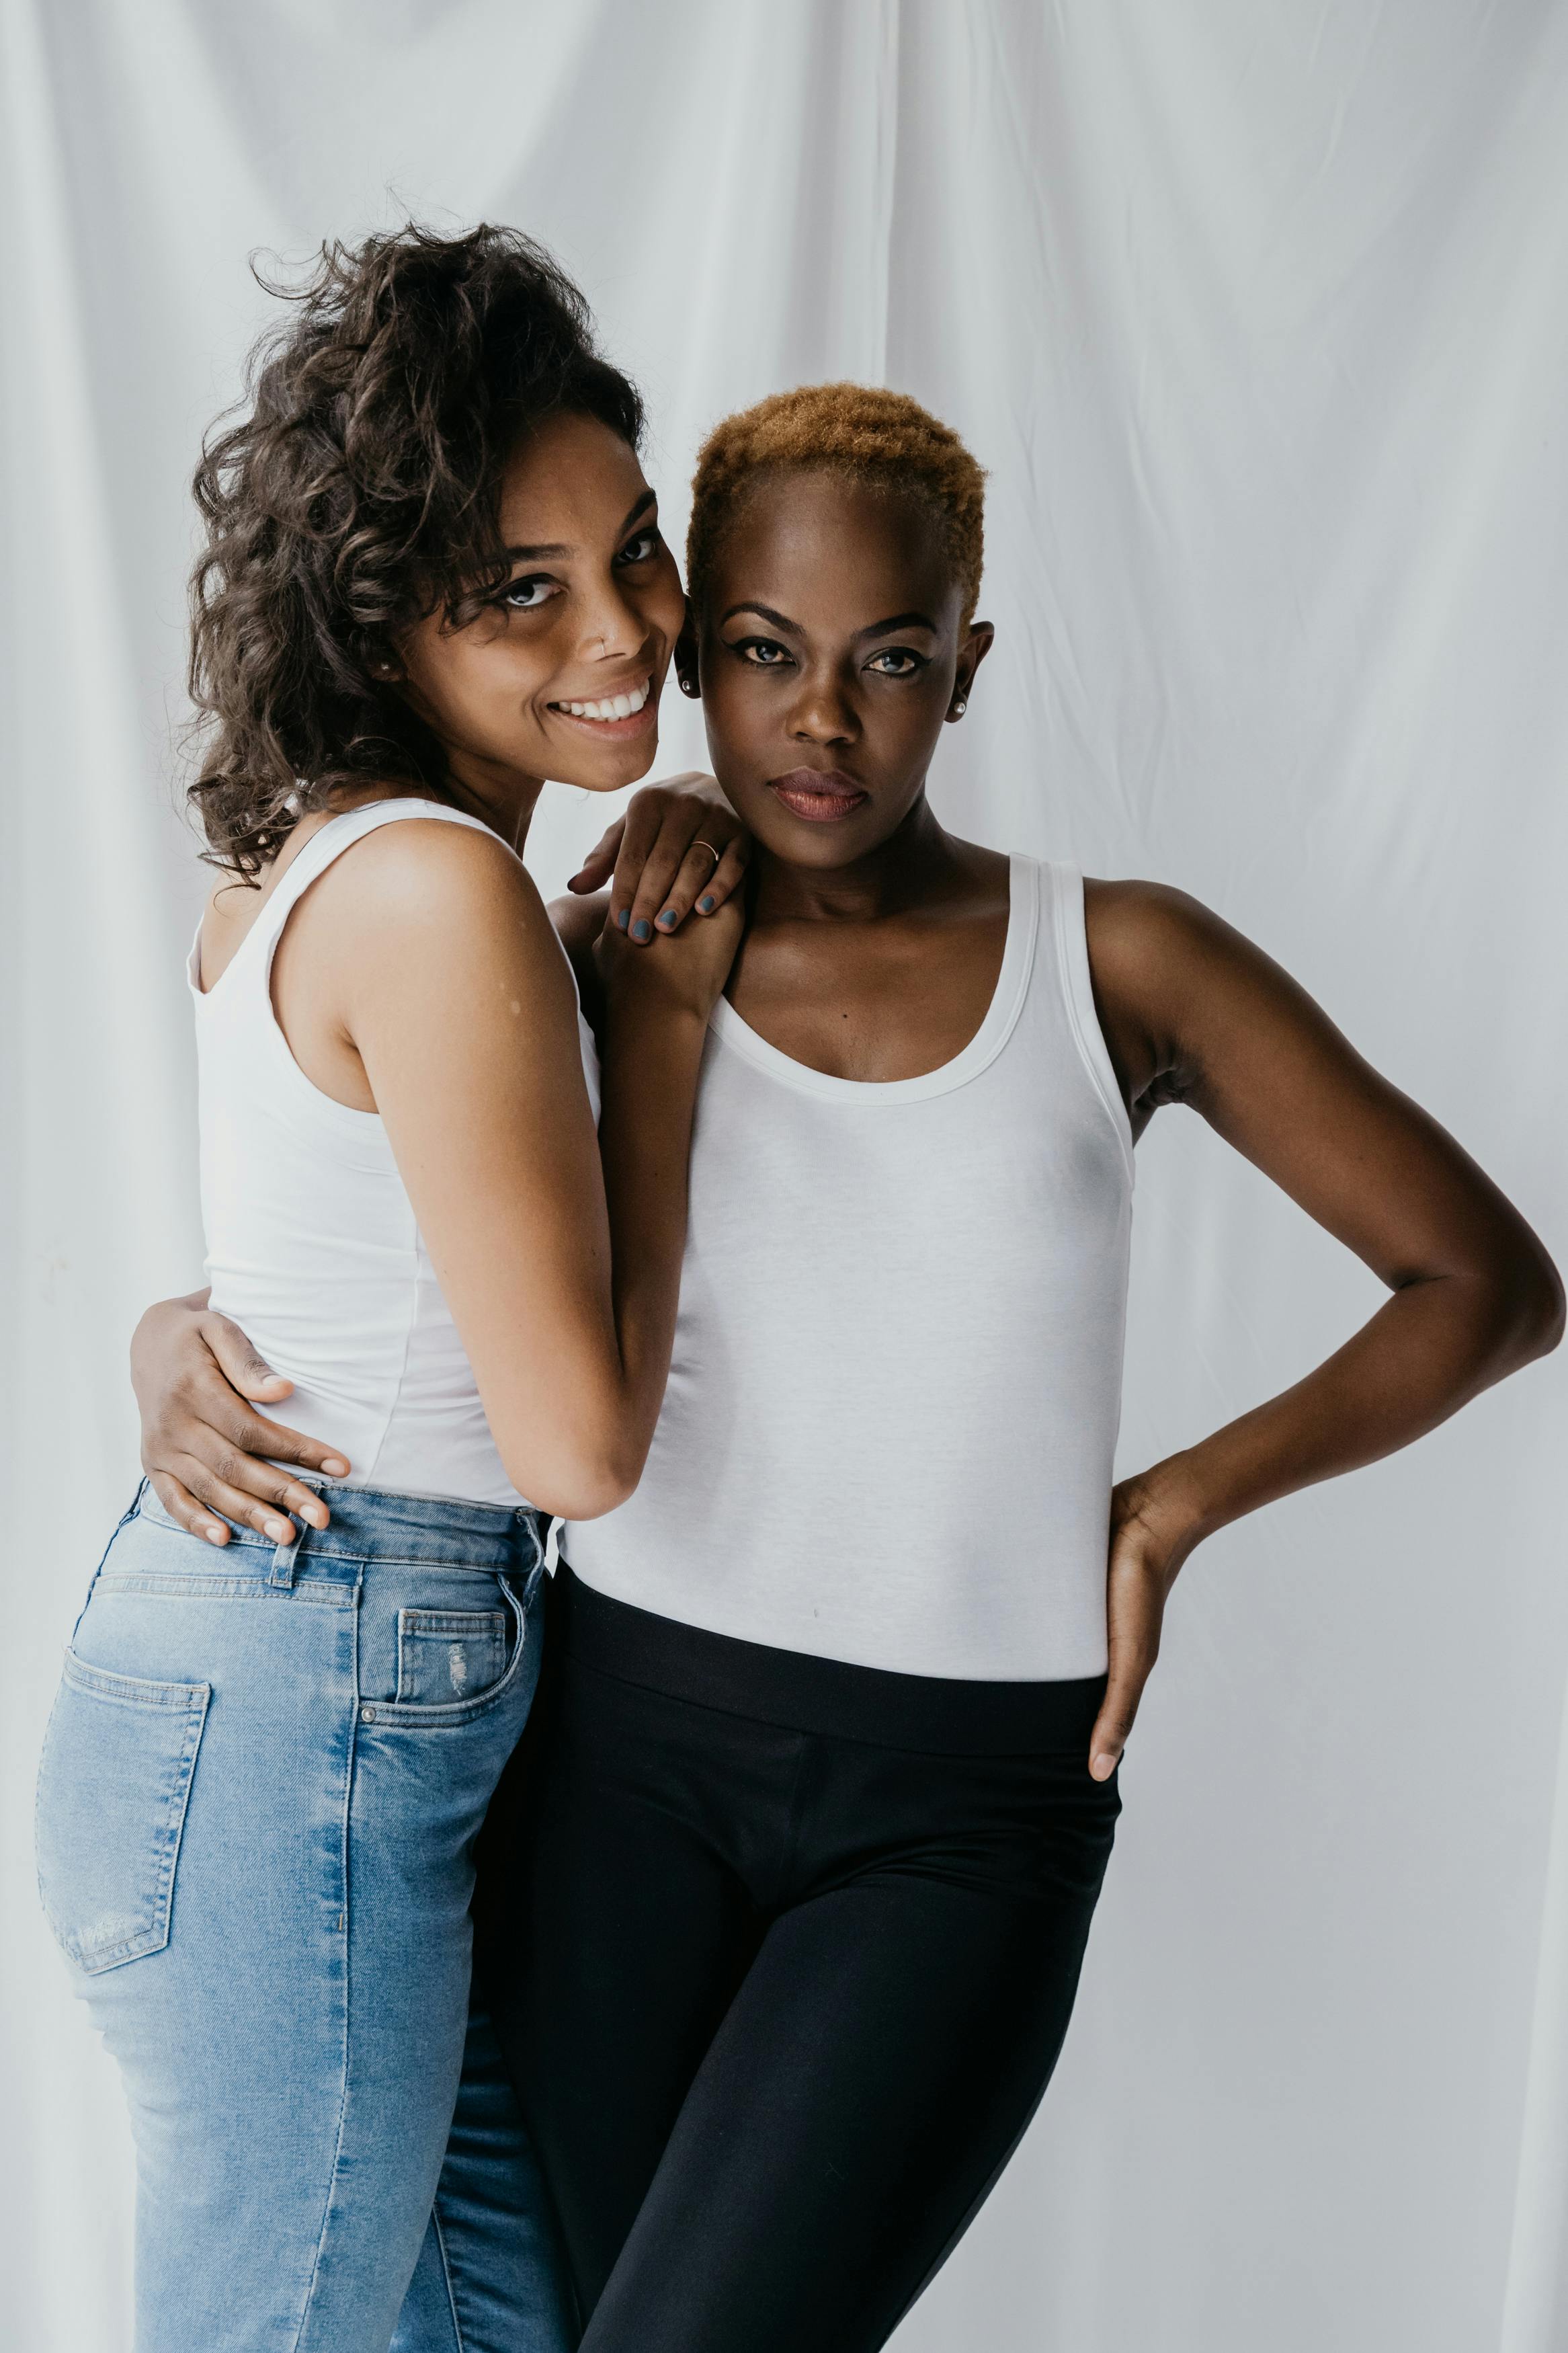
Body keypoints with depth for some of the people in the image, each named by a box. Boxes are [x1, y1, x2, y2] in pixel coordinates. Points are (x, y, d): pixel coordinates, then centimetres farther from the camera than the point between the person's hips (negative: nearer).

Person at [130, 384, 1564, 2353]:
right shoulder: (595, 968, 3)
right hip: (624, 1748, 3)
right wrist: (177, 1340, -10)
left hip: (963, 1818, -2)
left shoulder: (1116, 966, -1)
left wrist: (1176, 1503, -4)